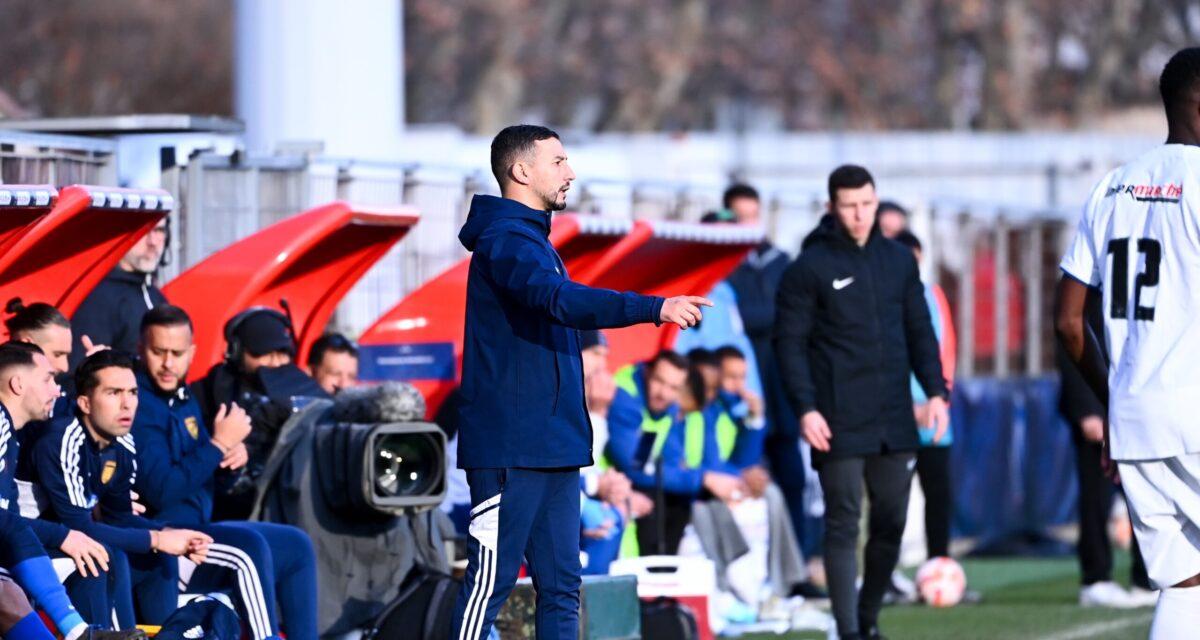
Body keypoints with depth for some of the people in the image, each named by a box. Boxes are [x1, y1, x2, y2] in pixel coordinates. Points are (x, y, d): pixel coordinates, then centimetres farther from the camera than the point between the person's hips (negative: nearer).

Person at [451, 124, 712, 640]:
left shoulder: (532, 240, 20)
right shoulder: (506, 241, -13)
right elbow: (561, 301, -30)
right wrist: (654, 308, -37)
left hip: (552, 451, 10)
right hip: (509, 450, -10)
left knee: (560, 586, 8)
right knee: (491, 580, -7)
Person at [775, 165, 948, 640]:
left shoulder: (899, 261, 12)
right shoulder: (810, 267, -2)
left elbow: (920, 331, 15)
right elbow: (790, 342, -4)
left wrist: (935, 390, 3)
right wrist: (805, 408, -14)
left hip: (895, 421, 5)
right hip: (840, 423, -5)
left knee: (891, 522, 8)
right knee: (843, 524, -5)